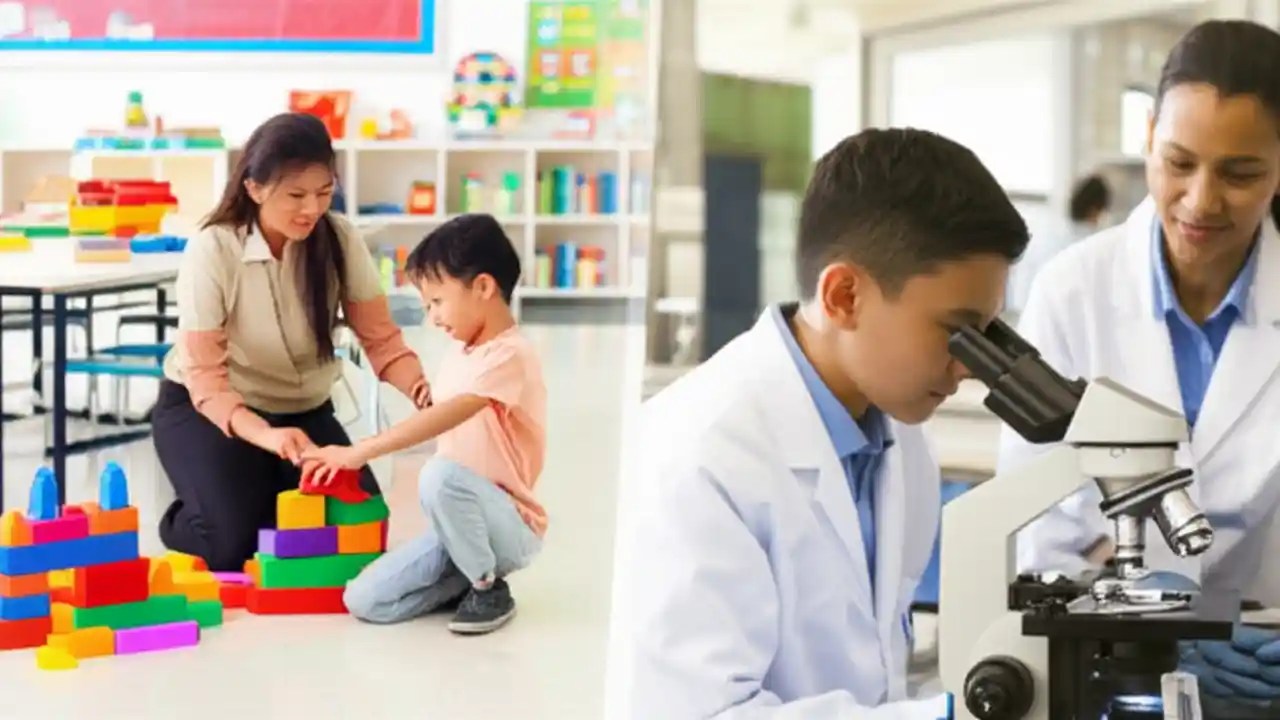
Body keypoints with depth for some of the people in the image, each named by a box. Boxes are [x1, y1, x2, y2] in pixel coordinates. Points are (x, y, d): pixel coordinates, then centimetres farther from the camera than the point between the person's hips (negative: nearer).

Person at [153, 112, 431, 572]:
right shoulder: (212, 250, -24)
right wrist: (263, 434, -46)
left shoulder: (339, 240, -15)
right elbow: (204, 376, -27)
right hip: (206, 409, -3)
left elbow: (381, 339, -14)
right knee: (235, 542, -24)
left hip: (303, 410, 4)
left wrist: (421, 389, -37)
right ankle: (183, 524, 13)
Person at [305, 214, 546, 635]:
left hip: (514, 528, -7)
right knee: (364, 600, -10)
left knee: (440, 476, -38)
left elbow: (446, 417, -31)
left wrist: (361, 452, -33)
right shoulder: (459, 354, 10)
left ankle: (489, 587, -14)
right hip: (464, 521, 7)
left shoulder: (509, 356, -19)